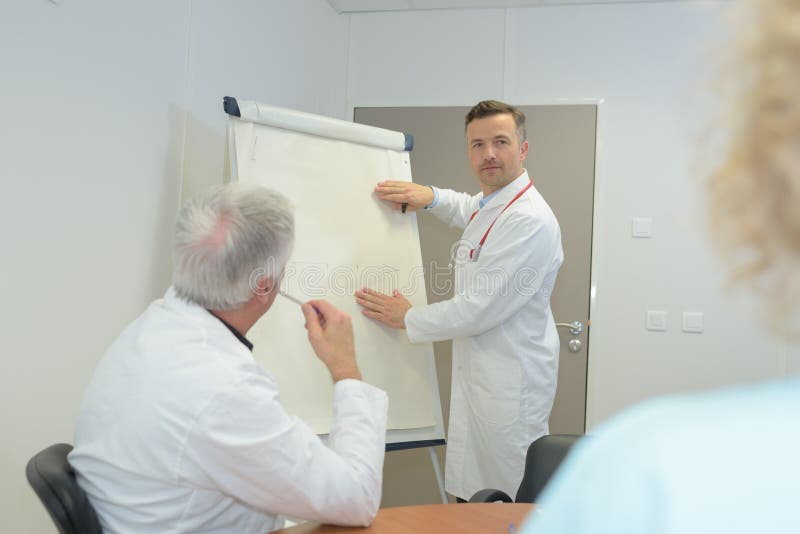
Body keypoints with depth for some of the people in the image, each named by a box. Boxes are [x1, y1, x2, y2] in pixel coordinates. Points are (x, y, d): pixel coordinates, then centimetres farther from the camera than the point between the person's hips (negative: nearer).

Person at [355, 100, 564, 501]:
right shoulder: (490, 205, 11)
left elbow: (480, 309, -22)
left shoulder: (530, 220, -21)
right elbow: (467, 211, 37)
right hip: (479, 376, 9)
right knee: (469, 497, 15)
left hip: (511, 386, -9)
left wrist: (408, 318, -8)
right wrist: (429, 196, 15)